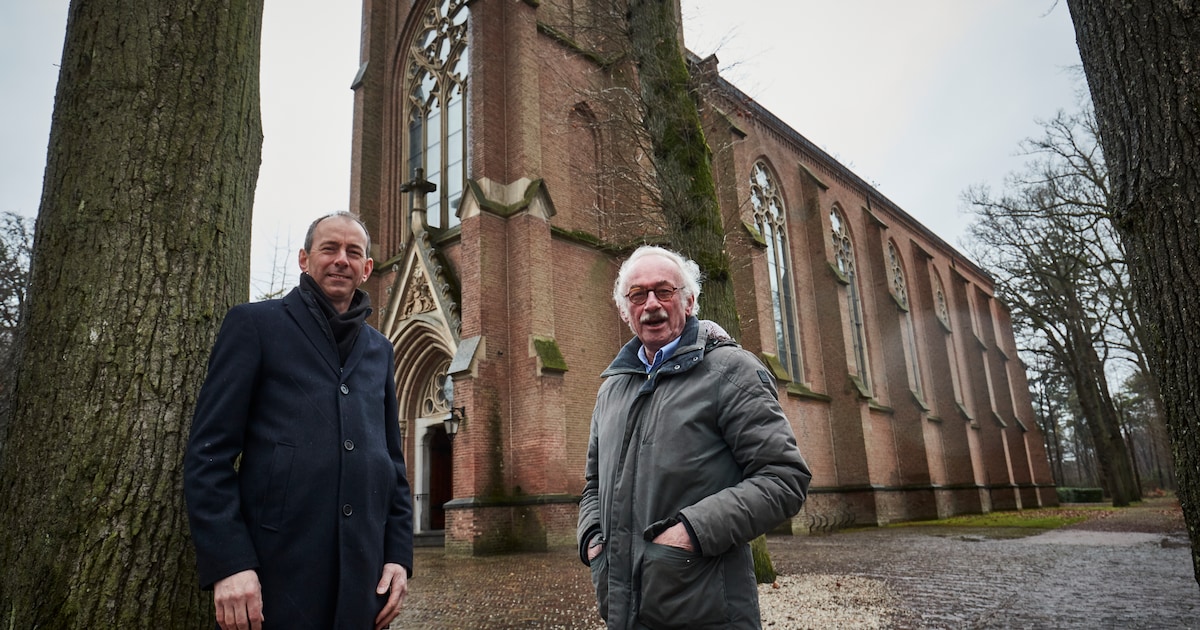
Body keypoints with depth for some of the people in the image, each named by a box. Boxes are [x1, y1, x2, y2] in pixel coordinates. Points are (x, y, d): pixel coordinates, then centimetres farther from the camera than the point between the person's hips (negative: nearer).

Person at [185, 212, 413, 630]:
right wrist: (228, 563, -13)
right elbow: (208, 451, -5)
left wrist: (399, 554, 6)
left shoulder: (379, 349, 15)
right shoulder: (255, 324, 2)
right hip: (274, 570, -4)